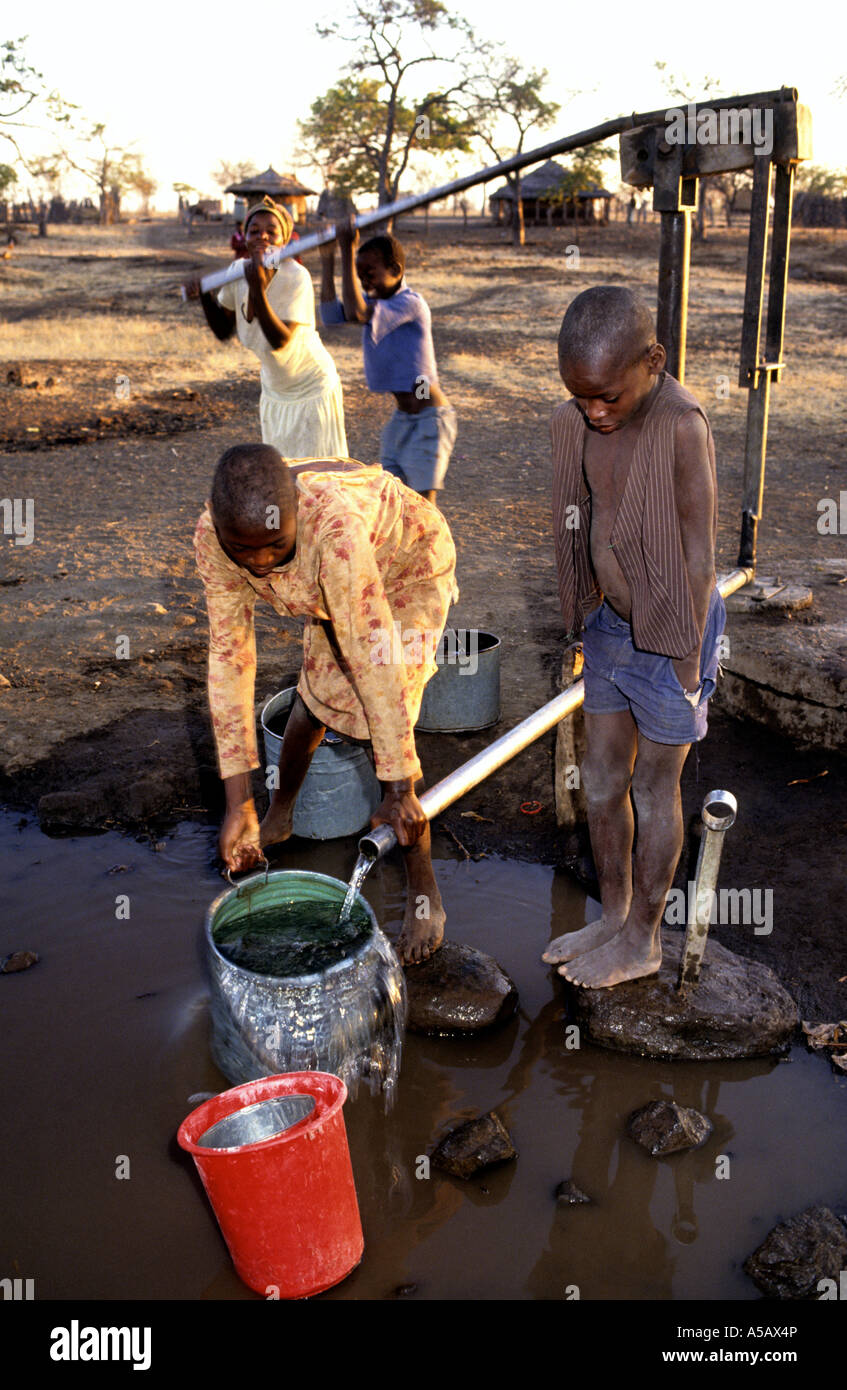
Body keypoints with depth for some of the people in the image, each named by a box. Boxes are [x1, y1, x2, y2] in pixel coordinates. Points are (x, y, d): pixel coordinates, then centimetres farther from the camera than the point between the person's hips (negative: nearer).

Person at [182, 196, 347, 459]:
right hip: (274, 393, 6)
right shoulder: (239, 273, -8)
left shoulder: (296, 277, -26)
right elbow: (223, 331, 3)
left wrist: (257, 290, -43)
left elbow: (280, 340, -35)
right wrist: (204, 294, -12)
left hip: (312, 391, -6)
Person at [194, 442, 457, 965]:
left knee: (387, 722, -14)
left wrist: (400, 791, -37)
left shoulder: (334, 526, -46)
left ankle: (426, 896, 1)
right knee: (314, 696, 15)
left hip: (409, 565, -5)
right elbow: (229, 656, -25)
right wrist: (238, 801, -26)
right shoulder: (214, 538, -28)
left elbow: (375, 660, -43)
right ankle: (280, 815, 45)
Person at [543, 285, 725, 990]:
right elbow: (582, 531, 6)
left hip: (668, 632, -7)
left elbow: (698, 556, -19)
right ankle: (613, 917, 37)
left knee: (654, 788, 9)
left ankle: (644, 940, 29)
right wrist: (586, 627, 11)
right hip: (610, 626, 7)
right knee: (602, 781, 16)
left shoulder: (682, 426, -23)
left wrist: (687, 660, -15)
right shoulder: (574, 423, -2)